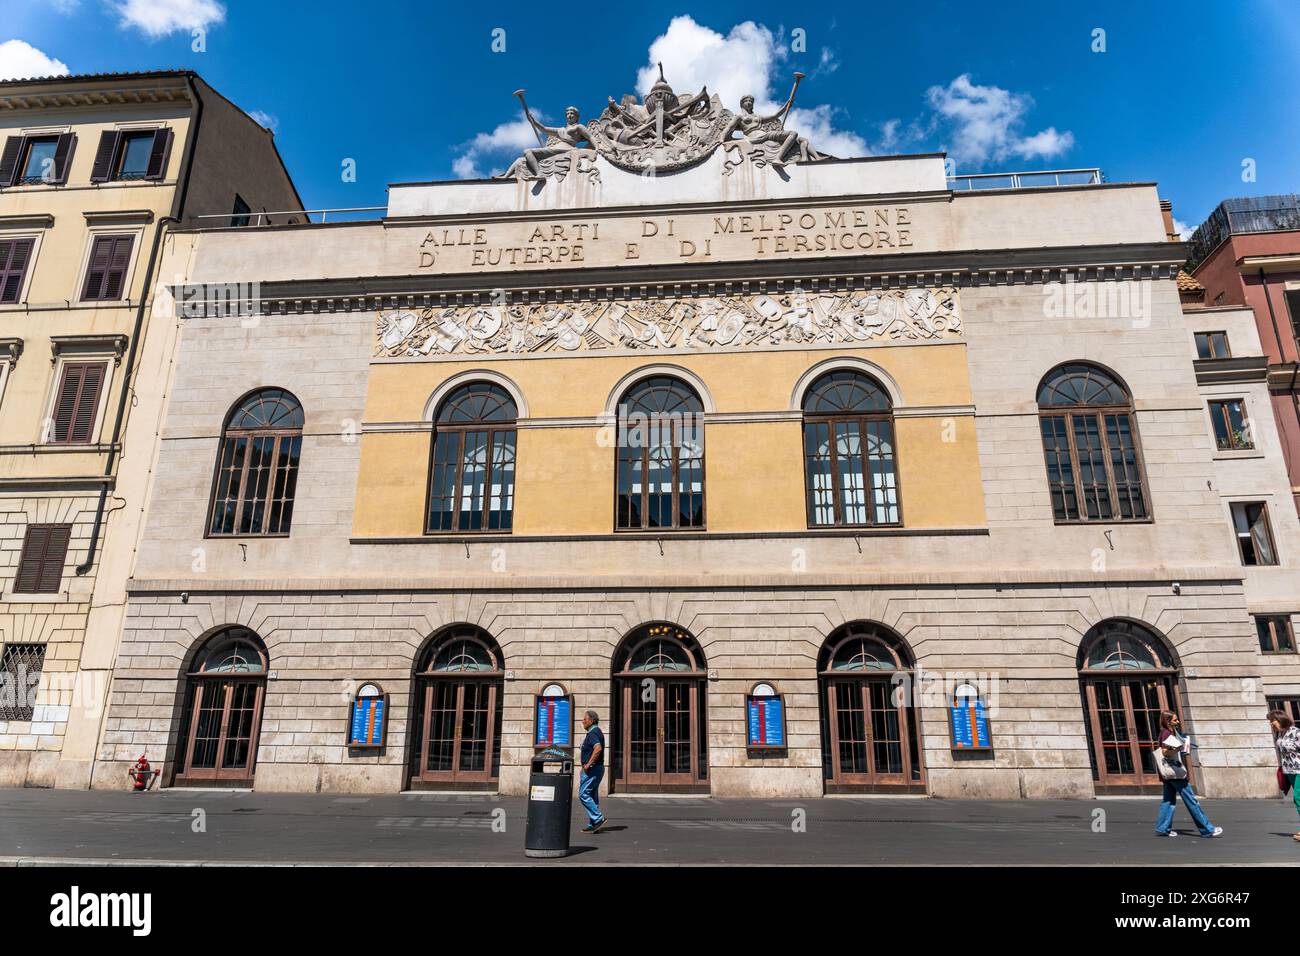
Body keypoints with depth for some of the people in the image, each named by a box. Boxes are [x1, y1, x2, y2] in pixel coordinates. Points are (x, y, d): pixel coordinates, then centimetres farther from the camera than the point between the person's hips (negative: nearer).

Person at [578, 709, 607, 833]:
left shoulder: (593, 733, -16)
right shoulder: (597, 731, 17)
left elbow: (598, 748, -33)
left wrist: (588, 764, -26)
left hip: (592, 769, -10)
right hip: (597, 768, 10)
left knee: (583, 794, -8)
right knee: (593, 796, 12)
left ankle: (598, 818, -8)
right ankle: (594, 825, 15)